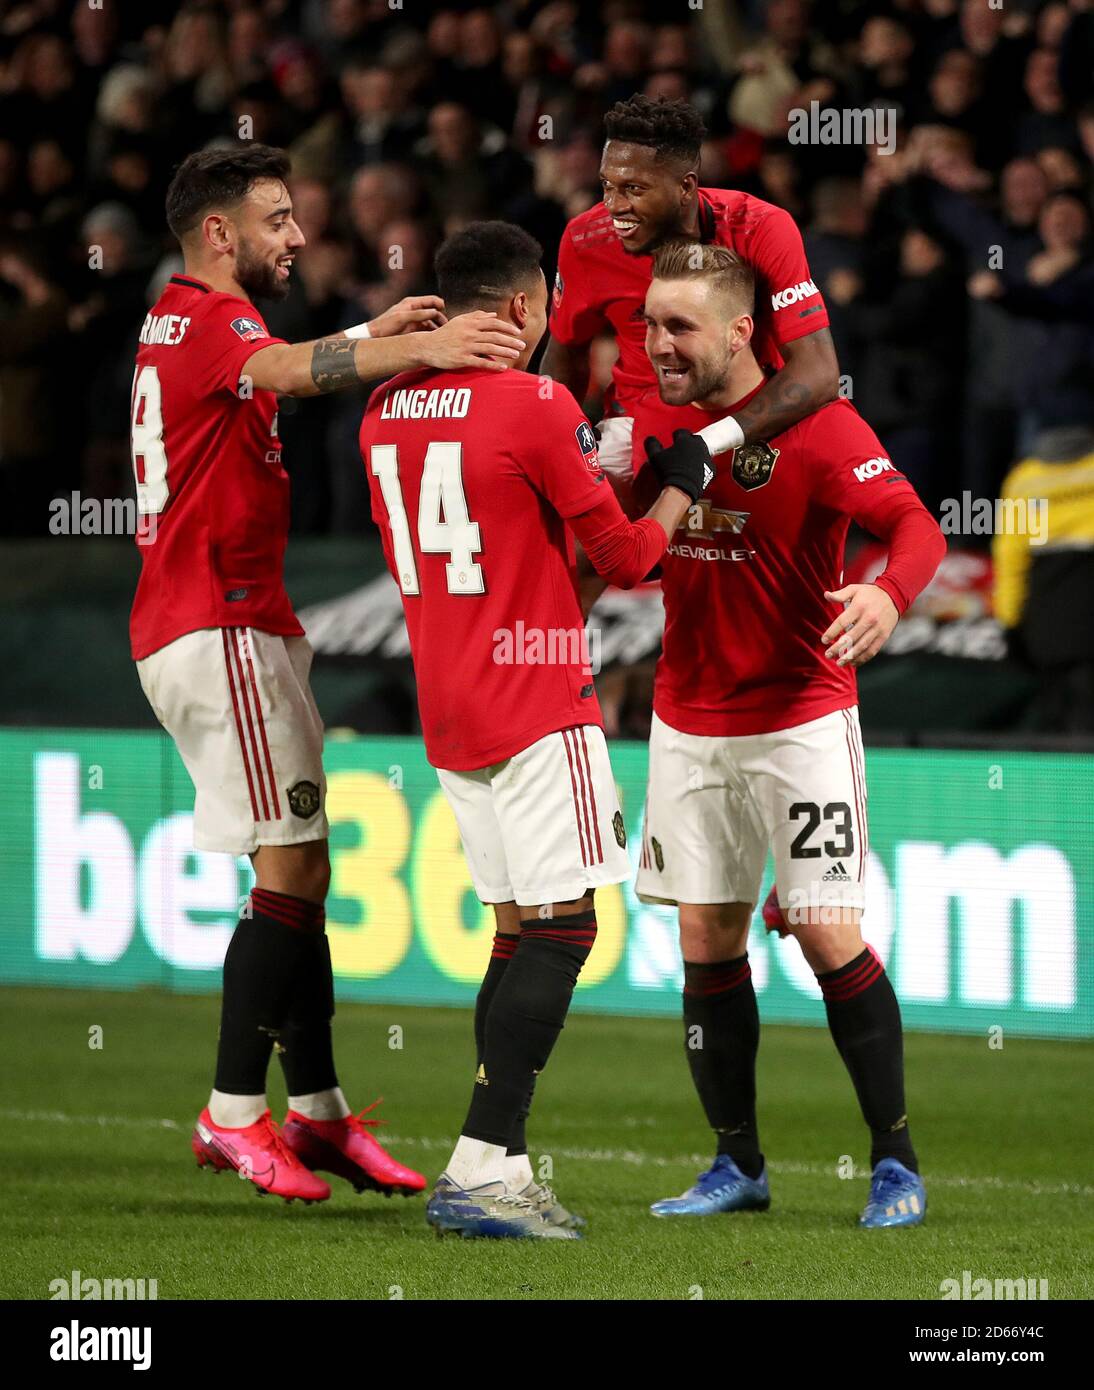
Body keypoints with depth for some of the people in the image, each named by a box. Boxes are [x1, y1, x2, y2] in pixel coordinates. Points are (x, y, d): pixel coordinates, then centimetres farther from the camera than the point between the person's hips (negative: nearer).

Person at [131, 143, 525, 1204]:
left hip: (242, 623, 10)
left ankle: (317, 1113, 13)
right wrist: (413, 349, -48)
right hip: (220, 628, -10)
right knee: (291, 868, -11)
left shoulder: (183, 322, 19)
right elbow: (286, 370, -33)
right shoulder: (205, 320, -13)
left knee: (299, 870, 11)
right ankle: (233, 1118, -9)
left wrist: (375, 333, 4)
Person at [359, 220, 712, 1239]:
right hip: (536, 706, -8)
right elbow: (625, 559, -6)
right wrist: (680, 488, 13)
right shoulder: (538, 409, -12)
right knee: (563, 928, -7)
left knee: (520, 928, 13)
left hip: (446, 713, 8)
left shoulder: (386, 413, 10)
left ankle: (497, 1169, 8)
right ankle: (479, 1168, -16)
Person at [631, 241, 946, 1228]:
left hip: (801, 718, -5)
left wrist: (889, 594, -44)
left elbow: (916, 525, -24)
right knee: (707, 940, 5)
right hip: (689, 721, 5)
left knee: (828, 932, -8)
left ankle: (896, 1160, 3)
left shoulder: (816, 425, -14)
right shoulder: (652, 423, 3)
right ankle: (738, 1164, 15)